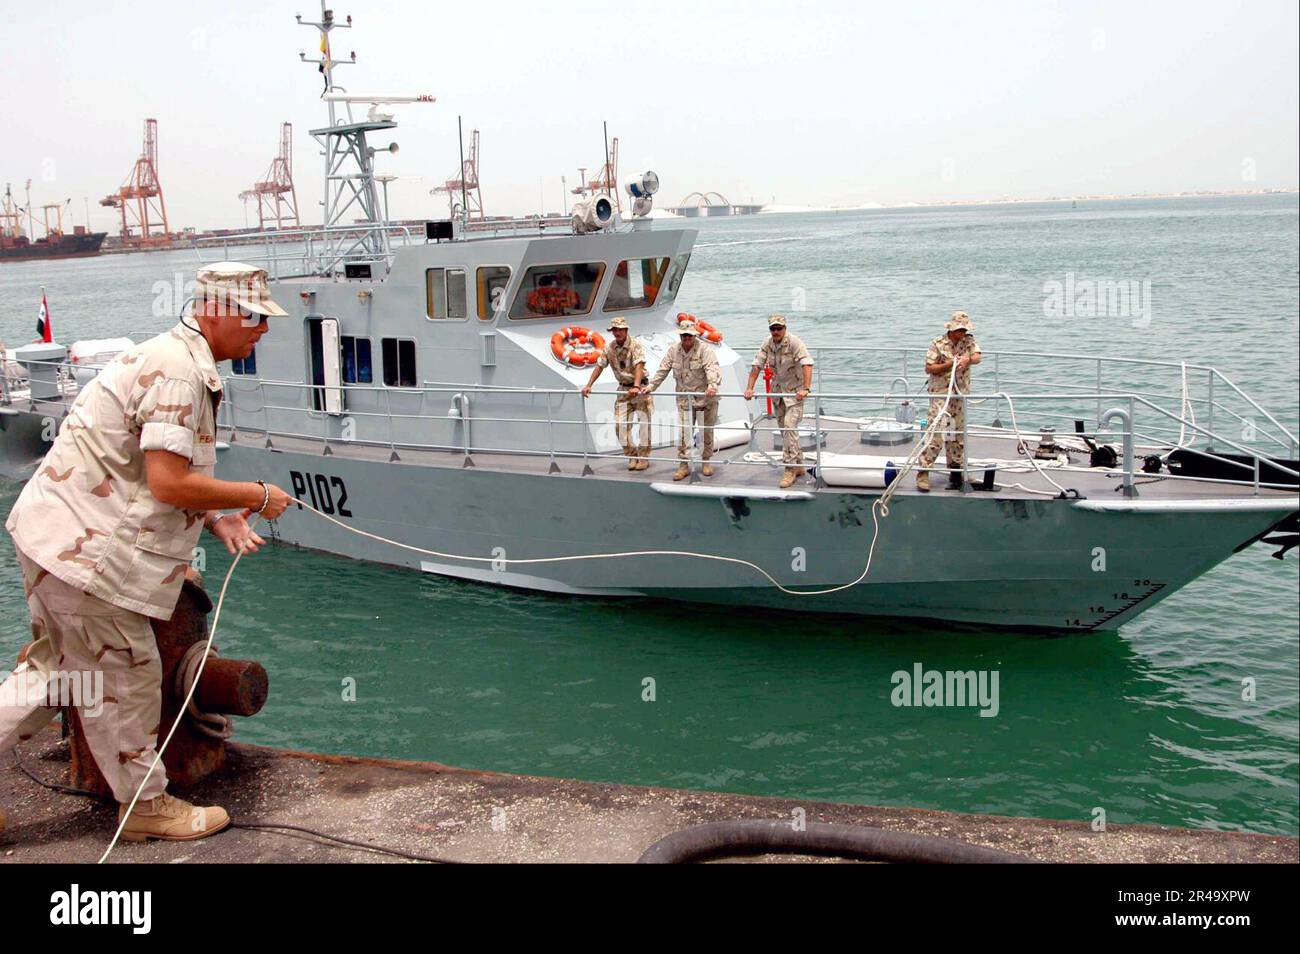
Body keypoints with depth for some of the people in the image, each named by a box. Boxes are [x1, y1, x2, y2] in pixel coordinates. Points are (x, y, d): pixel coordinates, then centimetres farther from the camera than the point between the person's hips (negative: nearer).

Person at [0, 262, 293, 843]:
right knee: (125, 676, 4)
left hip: (56, 533, 11)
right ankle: (146, 805, 19)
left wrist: (218, 521, 3)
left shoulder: (181, 361, 15)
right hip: (84, 548, -10)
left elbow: (155, 477, 16)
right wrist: (256, 497, -12)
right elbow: (170, 484, -25)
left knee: (59, 668, 21)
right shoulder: (179, 370, -19)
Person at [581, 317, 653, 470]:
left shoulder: (636, 345, -16)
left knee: (644, 423, -4)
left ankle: (644, 459, 6)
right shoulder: (609, 348, 1)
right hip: (623, 389, 5)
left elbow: (639, 366, -29)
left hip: (640, 388, -5)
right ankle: (632, 457, 15)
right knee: (620, 426, 0)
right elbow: (599, 366, 3)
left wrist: (636, 387, -44)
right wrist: (588, 385, -7)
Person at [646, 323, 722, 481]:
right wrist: (651, 386, 5)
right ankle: (684, 465, 4)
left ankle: (706, 462, 25)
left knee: (706, 431, 8)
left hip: (705, 397, -3)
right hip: (684, 397, 3)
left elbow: (712, 369, -25)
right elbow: (663, 370, 10)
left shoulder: (705, 349, -12)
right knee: (683, 432, -1)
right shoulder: (673, 350, 4)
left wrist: (712, 386, -41)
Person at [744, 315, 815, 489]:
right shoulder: (767, 344, -1)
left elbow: (807, 364, -27)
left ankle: (791, 469, -14)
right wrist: (749, 388, -9)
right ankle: (799, 466, 23)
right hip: (778, 390, 7)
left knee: (789, 426, -18)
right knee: (783, 429, 11)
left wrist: (805, 389, -37)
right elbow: (757, 365, -1)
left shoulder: (794, 342, -18)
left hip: (795, 391, -6)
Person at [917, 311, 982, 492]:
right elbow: (928, 368, -7)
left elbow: (977, 357, -12)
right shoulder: (938, 344, -6)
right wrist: (949, 364, -19)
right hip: (940, 394, -5)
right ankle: (923, 472, -12)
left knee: (958, 434, 11)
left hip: (961, 394, 5)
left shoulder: (969, 341, 6)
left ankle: (956, 473, 23)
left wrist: (968, 359, -35)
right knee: (936, 433, -14)